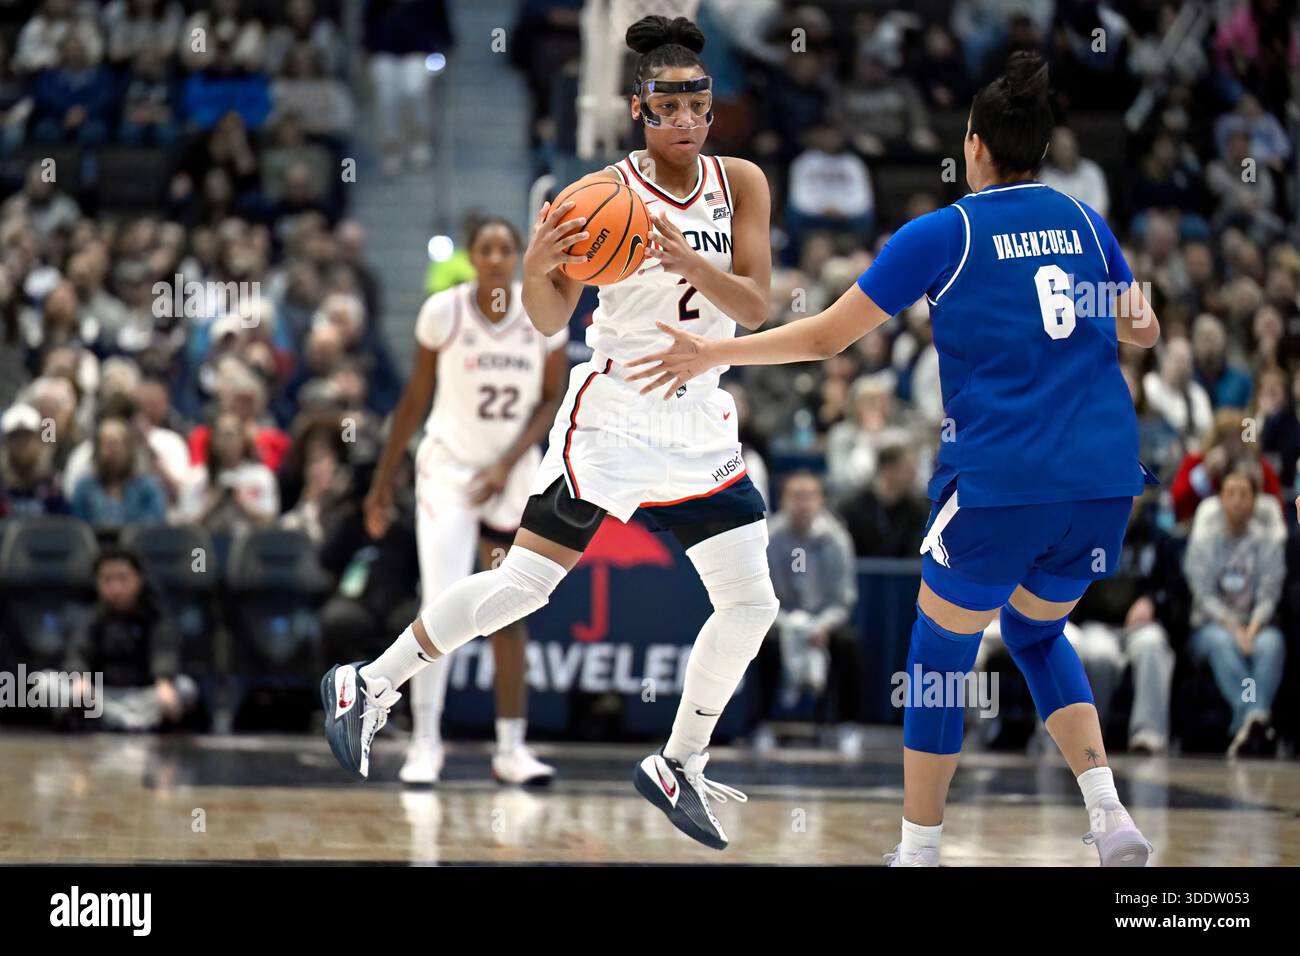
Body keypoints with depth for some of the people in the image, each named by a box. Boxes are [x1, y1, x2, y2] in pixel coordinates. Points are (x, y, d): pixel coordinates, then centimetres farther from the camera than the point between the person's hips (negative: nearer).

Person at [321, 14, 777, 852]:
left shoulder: (742, 183, 0)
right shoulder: (607, 192, -10)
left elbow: (756, 306, -9)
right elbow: (551, 320, -10)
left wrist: (685, 259, -27)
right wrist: (538, 268, -32)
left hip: (700, 424, 5)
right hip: (613, 413, -4)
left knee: (751, 605, 0)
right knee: (522, 585, -7)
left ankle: (679, 766, 15)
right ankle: (370, 687, 9)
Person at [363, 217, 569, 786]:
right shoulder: (443, 311, -10)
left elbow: (551, 401, -1)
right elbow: (416, 398, -1)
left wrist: (507, 464, -13)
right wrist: (383, 481, 1)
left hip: (513, 477, 3)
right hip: (447, 468, -2)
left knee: (510, 612, 7)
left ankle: (511, 748, 13)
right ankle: (424, 744, -8)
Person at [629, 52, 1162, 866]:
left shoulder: (944, 233, -1)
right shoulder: (1084, 223, 11)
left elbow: (826, 337, 2)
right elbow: (1140, 327, 26)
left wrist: (711, 355, 11)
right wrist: (1135, 324, 47)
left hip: (998, 484, -5)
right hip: (1103, 480, 5)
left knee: (941, 653, 12)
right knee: (1037, 632, 25)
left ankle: (919, 851, 16)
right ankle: (1111, 818, 8)